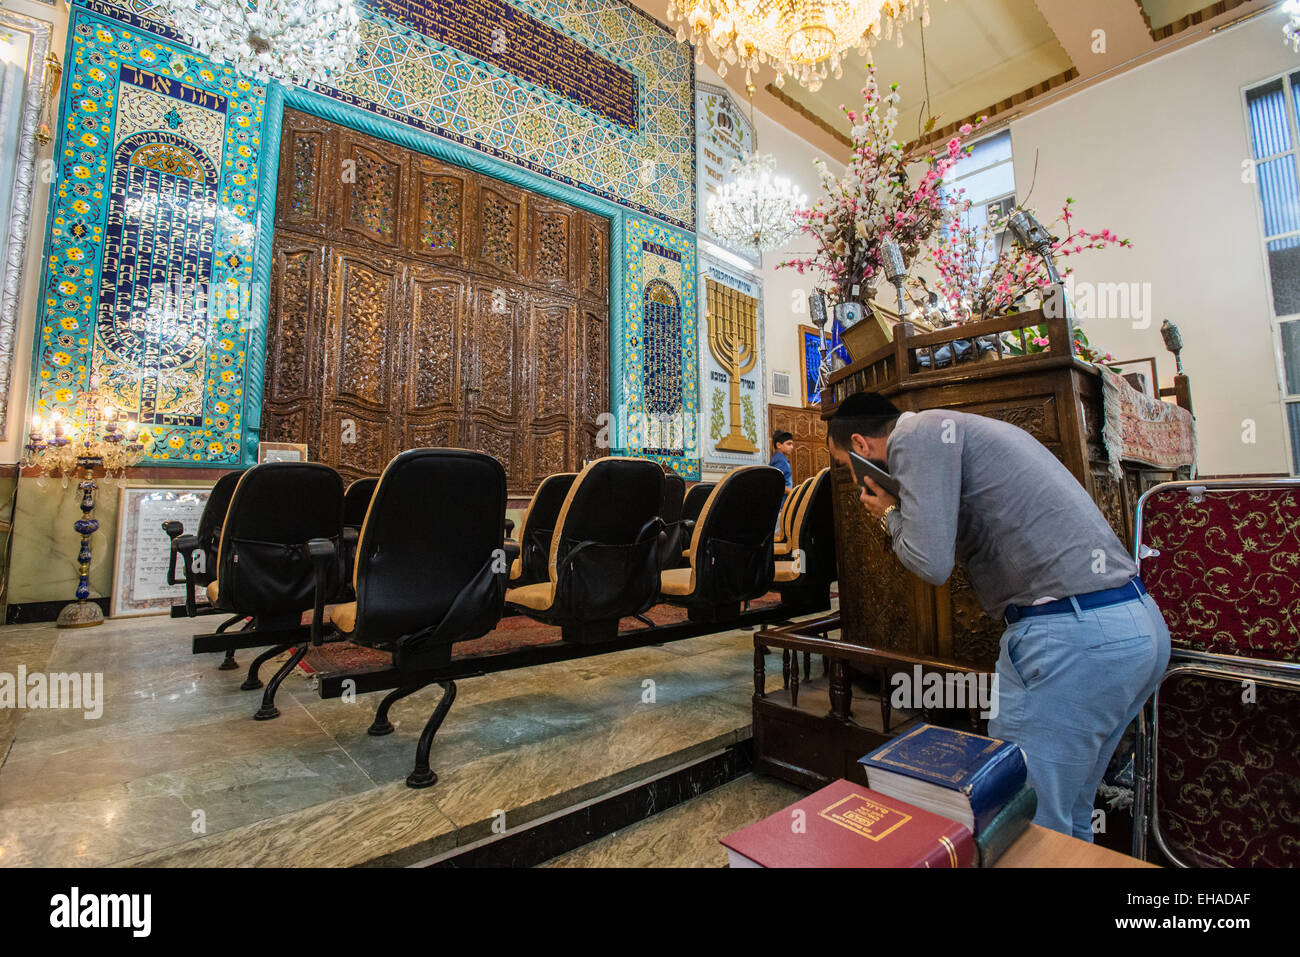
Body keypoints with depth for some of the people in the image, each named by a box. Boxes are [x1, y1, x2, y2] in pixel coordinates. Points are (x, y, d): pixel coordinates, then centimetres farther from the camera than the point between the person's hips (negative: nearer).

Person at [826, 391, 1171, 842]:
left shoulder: (917, 433, -8)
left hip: (1071, 636, -10)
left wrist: (890, 513, 0)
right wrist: (904, 516, 16)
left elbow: (931, 563, -17)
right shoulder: (957, 429, 21)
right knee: (1068, 816, 23)